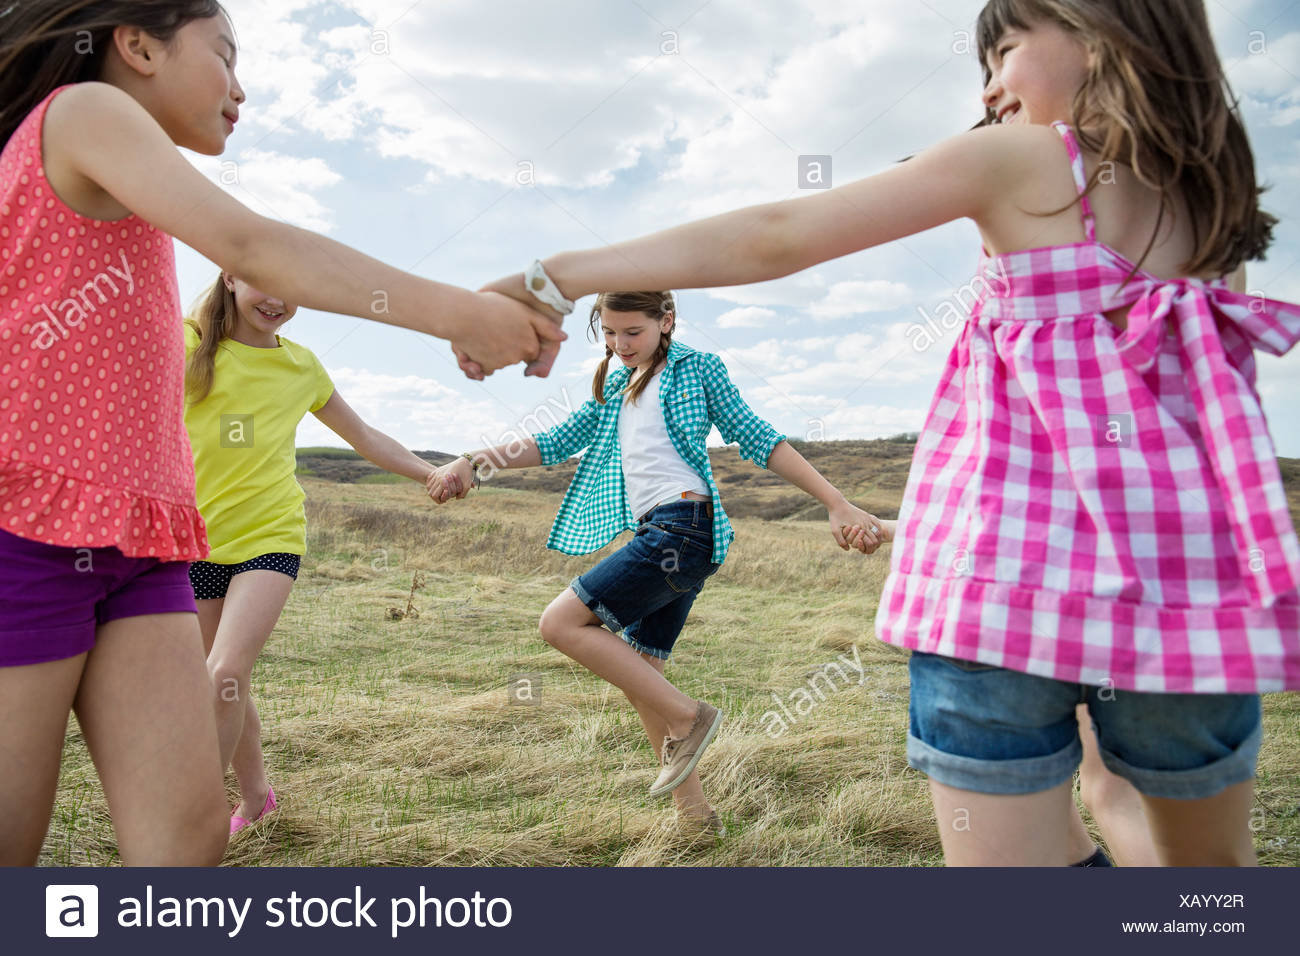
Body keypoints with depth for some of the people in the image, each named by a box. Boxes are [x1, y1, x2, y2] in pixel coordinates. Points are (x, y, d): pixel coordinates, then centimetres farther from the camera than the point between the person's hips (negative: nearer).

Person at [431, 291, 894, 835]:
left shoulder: (697, 368, 4)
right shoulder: (615, 387, 23)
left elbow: (758, 442, 0)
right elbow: (558, 443, 19)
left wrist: (839, 506, -6)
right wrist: (473, 462, 7)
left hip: (682, 523, -8)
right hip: (656, 537, 8)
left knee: (561, 622, -13)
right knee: (637, 674, 9)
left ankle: (687, 717, -7)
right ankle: (694, 813, 18)